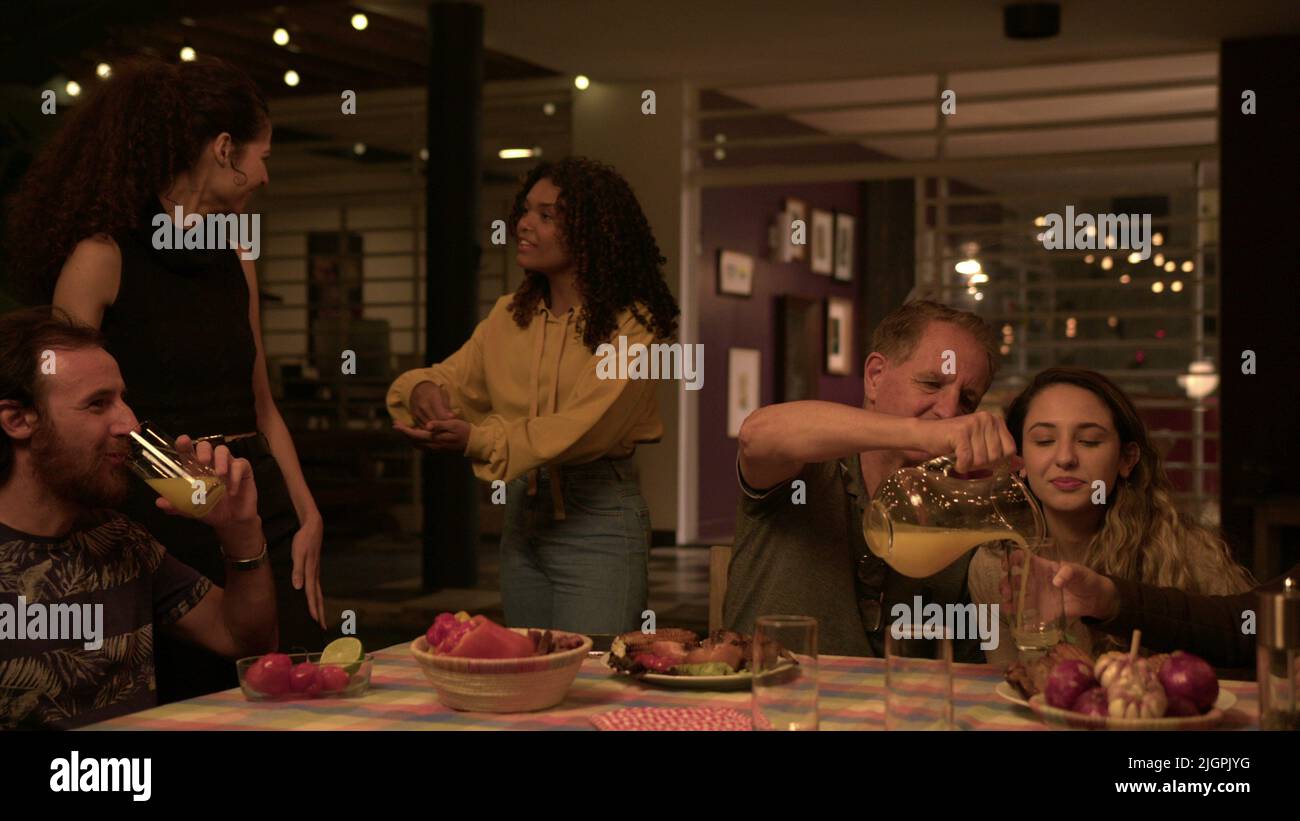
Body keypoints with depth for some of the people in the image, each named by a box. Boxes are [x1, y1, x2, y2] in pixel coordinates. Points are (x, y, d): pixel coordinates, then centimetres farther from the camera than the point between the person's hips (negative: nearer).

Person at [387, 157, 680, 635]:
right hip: (521, 513, 6)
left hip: (598, 522, -6)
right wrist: (423, 390, -17)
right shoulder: (510, 316, 9)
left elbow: (584, 426, -24)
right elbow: (454, 379, 9)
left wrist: (479, 441, -34)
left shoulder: (629, 325, -12)